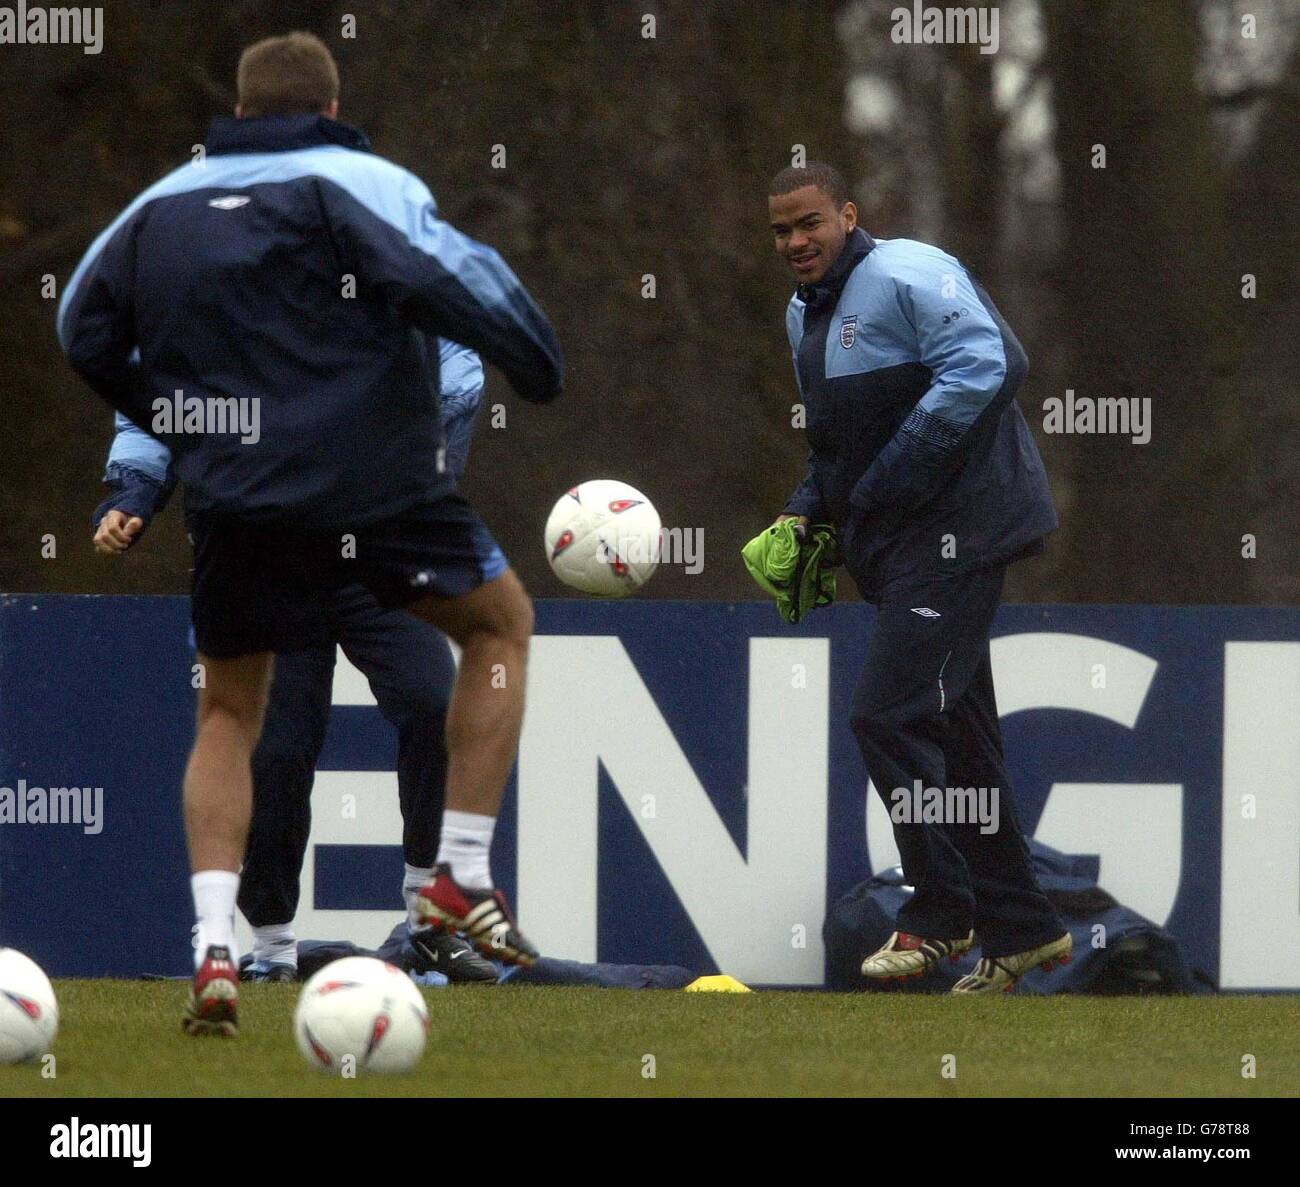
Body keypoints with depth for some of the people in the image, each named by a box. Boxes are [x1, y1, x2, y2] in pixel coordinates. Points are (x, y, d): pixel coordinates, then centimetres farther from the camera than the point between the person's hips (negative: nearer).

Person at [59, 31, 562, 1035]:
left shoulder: (162, 206, 12)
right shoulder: (356, 183, -3)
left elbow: (83, 330, 18)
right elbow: (451, 280, -16)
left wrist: (174, 418, 29)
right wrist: (539, 363, -2)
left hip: (234, 496, 3)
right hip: (379, 488, -3)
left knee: (228, 712, 18)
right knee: (502, 620, 21)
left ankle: (214, 949, -2)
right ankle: (463, 878, 11)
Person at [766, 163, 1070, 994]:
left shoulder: (906, 274, -13)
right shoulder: (805, 314, 18)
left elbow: (985, 366, -24)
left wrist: (883, 486, -22)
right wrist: (806, 512, 12)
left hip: (954, 528, -10)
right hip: (899, 546, 10)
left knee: (890, 715, -15)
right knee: (954, 737, 12)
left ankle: (941, 915, -5)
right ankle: (1022, 927, 18)